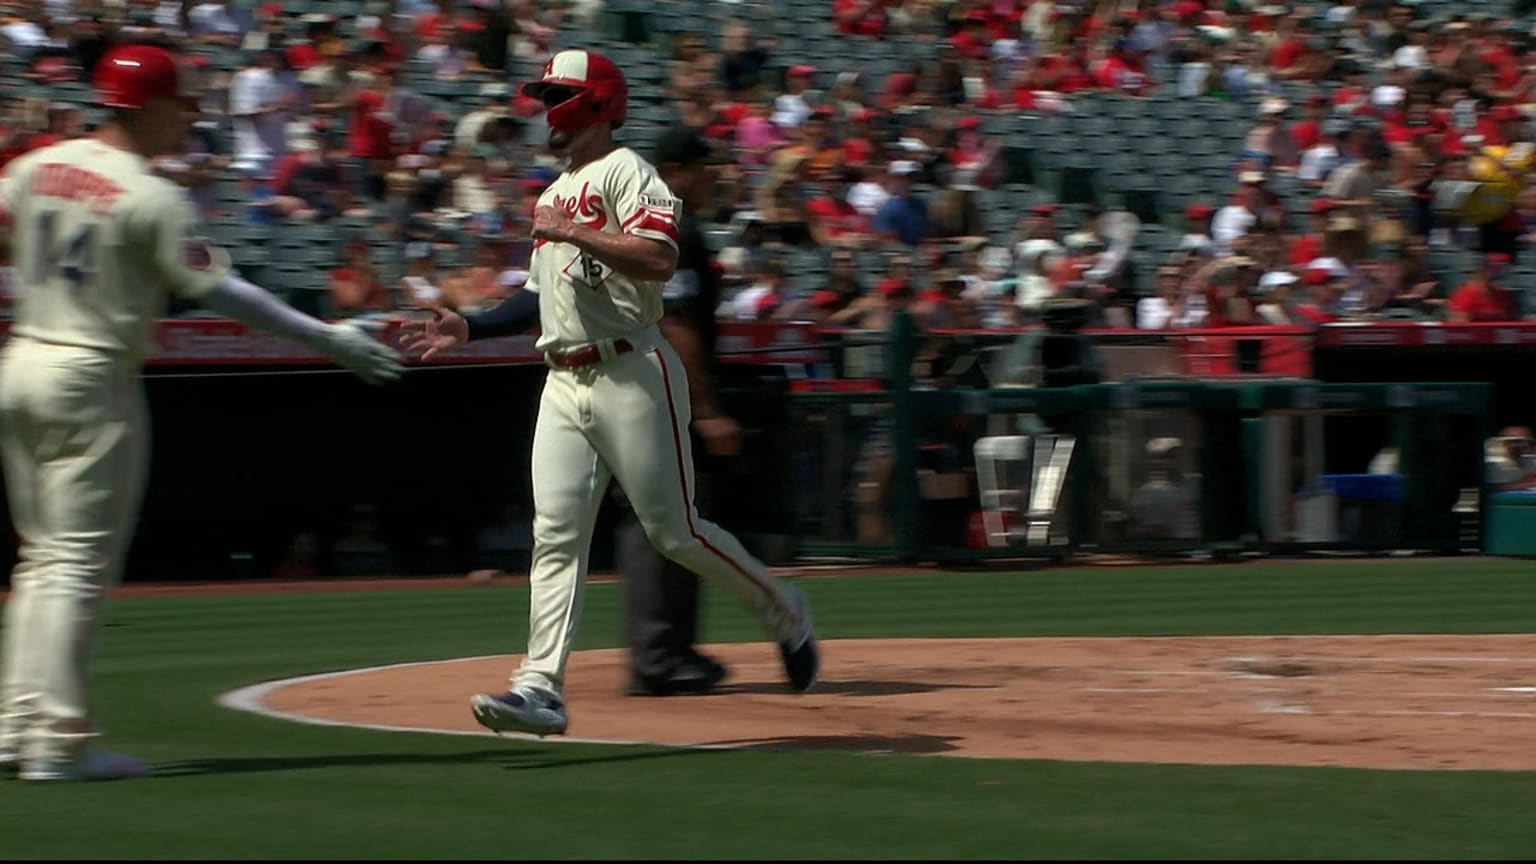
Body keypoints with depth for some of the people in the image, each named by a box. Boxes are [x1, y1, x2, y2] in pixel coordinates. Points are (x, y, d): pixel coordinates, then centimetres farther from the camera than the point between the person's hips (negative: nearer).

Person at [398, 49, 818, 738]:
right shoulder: (553, 196, 22)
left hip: (631, 375, -8)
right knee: (555, 536, -4)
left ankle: (785, 614, 19)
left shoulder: (625, 171, -5)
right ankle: (541, 688, -10)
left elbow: (659, 260, -21)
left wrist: (575, 233, -21)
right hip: (565, 384, 8)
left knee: (675, 531, -3)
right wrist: (466, 329, 19)